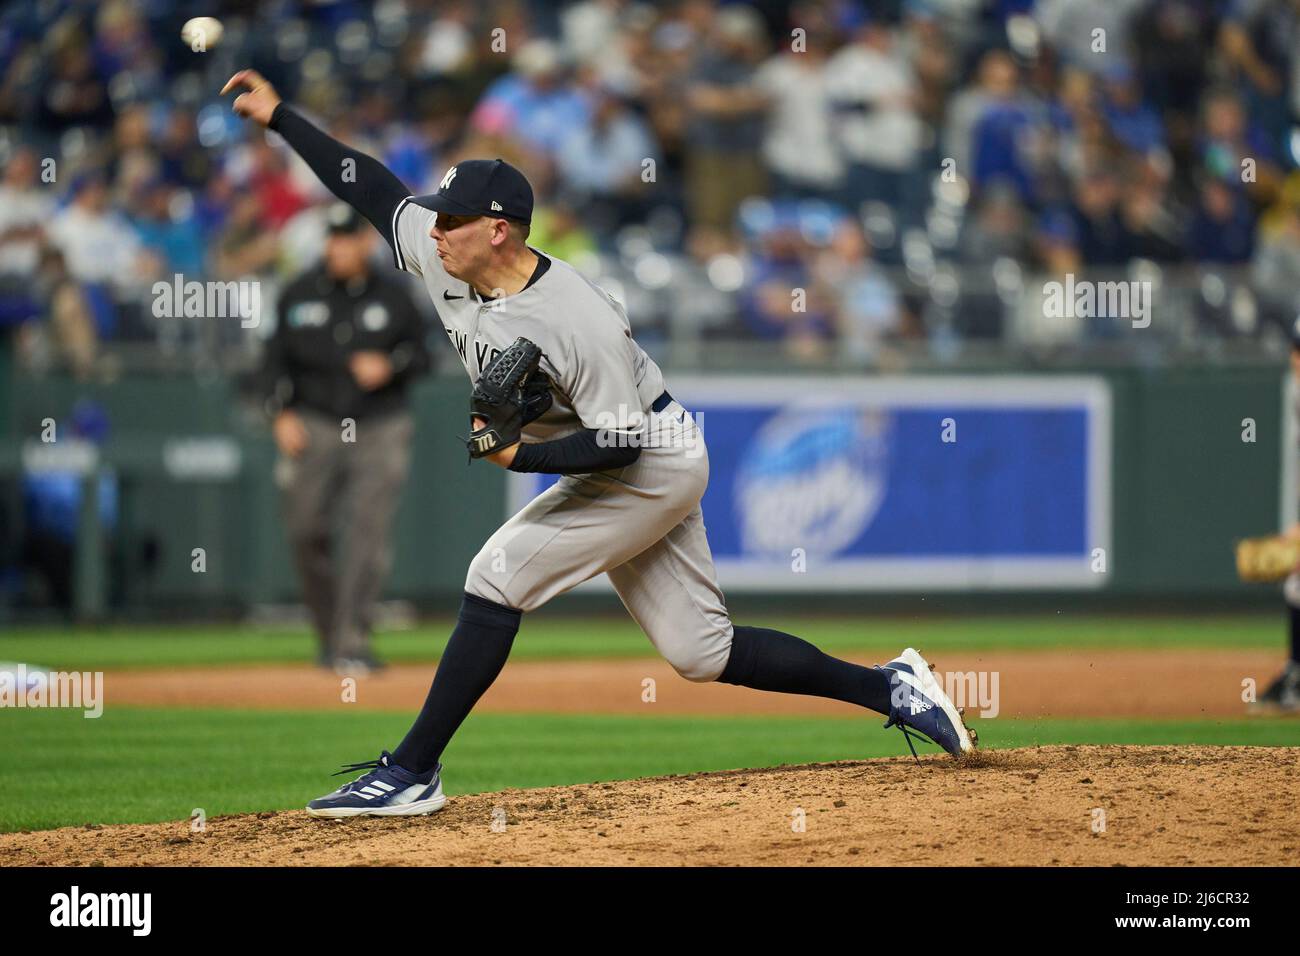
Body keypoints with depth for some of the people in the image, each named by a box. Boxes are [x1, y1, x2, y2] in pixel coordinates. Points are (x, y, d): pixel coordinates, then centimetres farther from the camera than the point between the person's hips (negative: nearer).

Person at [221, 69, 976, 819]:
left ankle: (412, 774, -14)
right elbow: (375, 189, 5)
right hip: (615, 476, 9)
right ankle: (890, 688, 20)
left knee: (499, 576, -18)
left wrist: (517, 456, -31)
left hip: (656, 466, -9)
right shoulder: (444, 259, -6)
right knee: (701, 653, 10)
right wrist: (280, 116, 1)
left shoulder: (580, 322, -29)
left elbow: (622, 443, -25)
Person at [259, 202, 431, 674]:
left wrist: (391, 365, -13)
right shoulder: (300, 294, 4)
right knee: (306, 531, 0)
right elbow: (276, 357, 7)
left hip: (380, 427, -1)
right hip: (315, 424, 2)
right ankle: (328, 633, 19)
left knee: (369, 529, -11)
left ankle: (353, 640, -13)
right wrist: (280, 413, -4)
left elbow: (421, 355, 9)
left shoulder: (393, 299, 2)